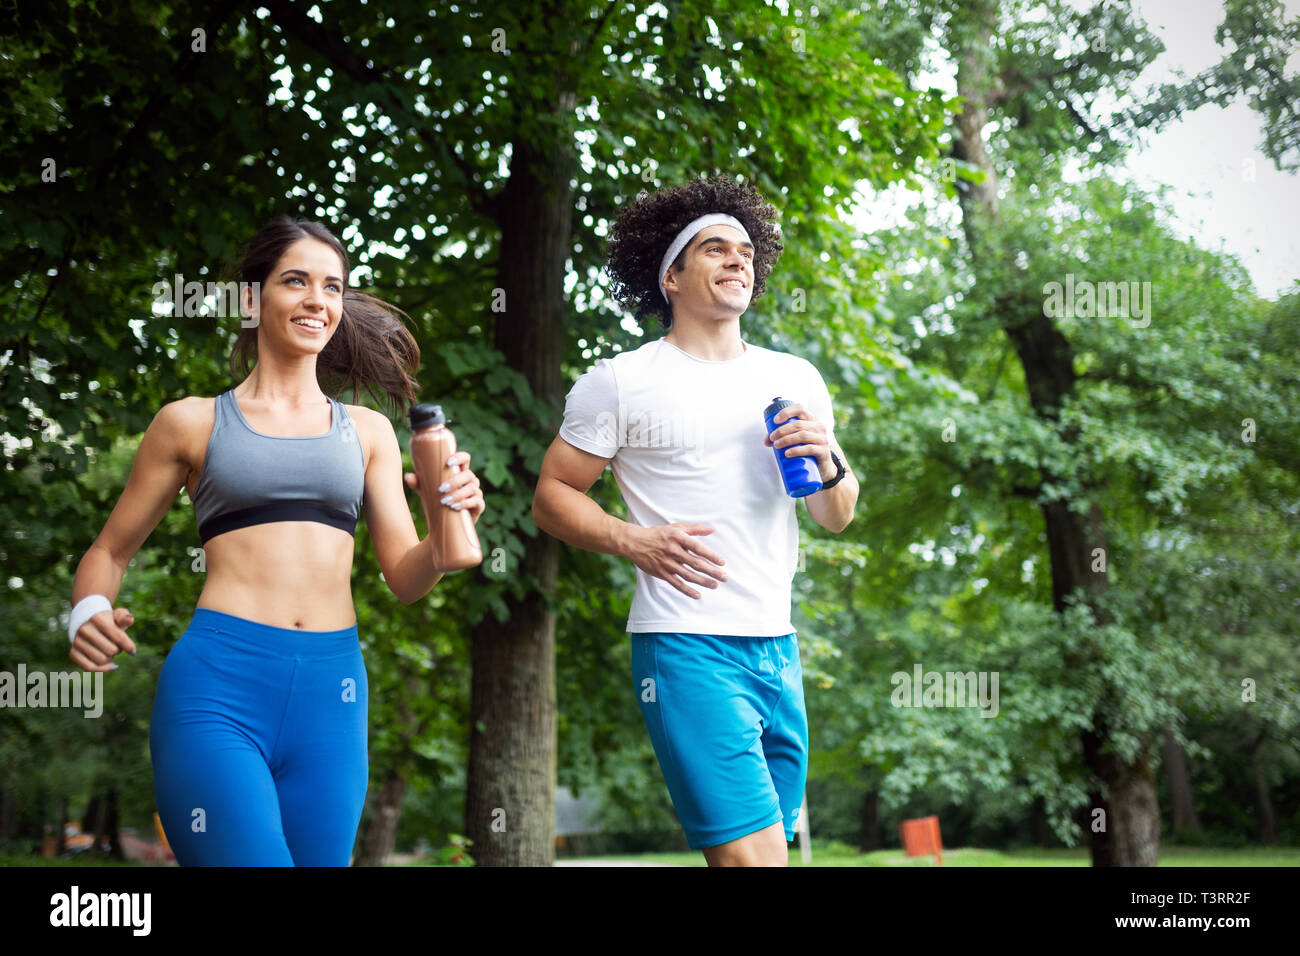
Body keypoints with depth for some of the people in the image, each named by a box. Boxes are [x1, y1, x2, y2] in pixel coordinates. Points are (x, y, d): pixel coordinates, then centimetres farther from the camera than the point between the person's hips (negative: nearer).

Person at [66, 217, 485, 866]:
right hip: (218, 682, -3)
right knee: (251, 856, -20)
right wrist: (89, 615, -8)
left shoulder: (367, 431, 17)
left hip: (331, 691, 4)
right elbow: (109, 552, 14)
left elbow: (406, 579, 13)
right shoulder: (192, 422, 9)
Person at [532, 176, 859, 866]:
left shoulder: (796, 380, 16)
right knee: (753, 855, -17)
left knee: (772, 846, 9)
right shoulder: (620, 382, 2)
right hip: (687, 648, -6)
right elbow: (551, 496, 5)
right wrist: (636, 541, -11)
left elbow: (836, 518, 20)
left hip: (777, 647, 6)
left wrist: (828, 465, -3)